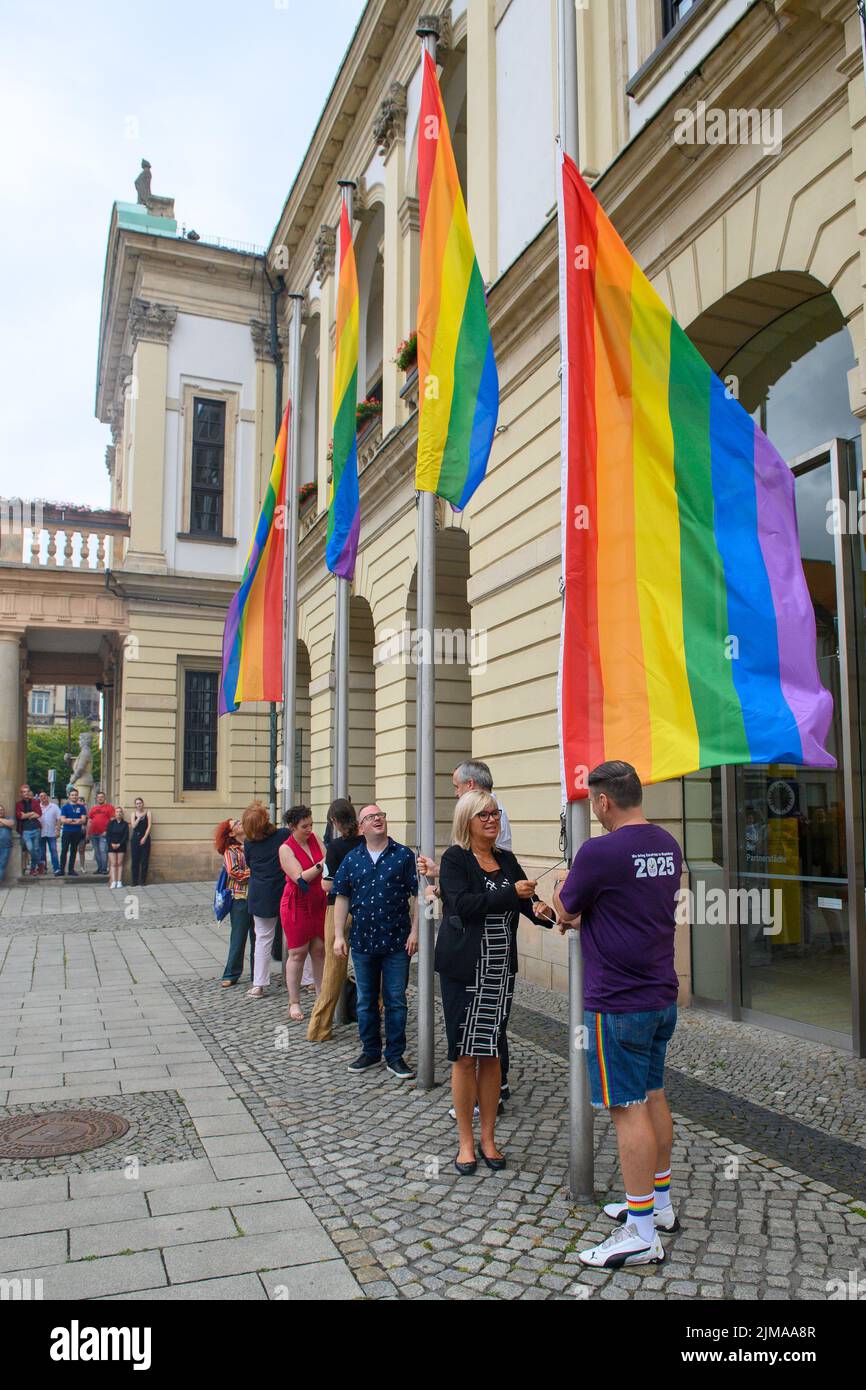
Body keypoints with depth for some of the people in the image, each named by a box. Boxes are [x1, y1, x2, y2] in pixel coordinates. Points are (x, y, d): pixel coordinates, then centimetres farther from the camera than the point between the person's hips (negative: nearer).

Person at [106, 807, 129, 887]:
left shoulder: (125, 824, 3)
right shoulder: (111, 823, 5)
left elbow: (126, 836, -2)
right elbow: (107, 835, 1)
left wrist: (119, 844, -12)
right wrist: (111, 844, -12)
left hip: (121, 845, 0)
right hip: (111, 845, 0)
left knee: (119, 863, -1)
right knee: (113, 863, -5)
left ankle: (119, 881, -1)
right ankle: (113, 882, -8)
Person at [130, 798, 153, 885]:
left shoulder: (148, 813, 2)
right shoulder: (134, 814, 9)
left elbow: (149, 826, -4)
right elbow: (133, 826, -3)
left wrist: (144, 838, -10)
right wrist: (139, 817, -11)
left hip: (145, 838, -2)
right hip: (135, 838, 2)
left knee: (144, 861, -2)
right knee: (135, 861, 2)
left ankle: (142, 881, 4)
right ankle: (134, 882, 6)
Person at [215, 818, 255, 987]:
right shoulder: (230, 851, -3)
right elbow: (234, 872, -15)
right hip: (240, 899, -5)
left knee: (257, 938, 10)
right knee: (238, 938, 2)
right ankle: (231, 975, 14)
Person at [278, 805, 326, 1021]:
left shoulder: (314, 838, 4)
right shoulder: (286, 848, -11)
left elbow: (327, 861, 2)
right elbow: (300, 878, -19)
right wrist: (321, 865, -27)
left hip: (319, 903, 5)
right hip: (297, 904, -5)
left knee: (320, 950, 7)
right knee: (297, 953, 2)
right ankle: (294, 1003, 11)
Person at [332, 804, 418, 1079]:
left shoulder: (404, 855, -2)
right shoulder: (352, 859, 5)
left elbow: (416, 895, -2)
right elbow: (342, 898, 7)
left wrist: (414, 931, -8)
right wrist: (339, 935, 2)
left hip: (397, 942, -3)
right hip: (362, 941, 3)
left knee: (395, 1001, 4)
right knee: (365, 1001, 13)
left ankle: (395, 1056, 16)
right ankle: (370, 1051, 28)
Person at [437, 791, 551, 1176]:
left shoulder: (506, 859, 9)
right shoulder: (454, 859, -7)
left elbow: (528, 900, 4)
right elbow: (463, 903, -20)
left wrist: (540, 909, -18)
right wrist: (512, 893, -26)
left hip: (500, 970, 5)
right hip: (463, 970, -4)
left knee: (491, 1053, 12)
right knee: (465, 1055, 4)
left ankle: (488, 1137, 24)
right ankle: (466, 1141, 18)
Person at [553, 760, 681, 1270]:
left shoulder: (600, 852, -21)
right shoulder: (668, 845, 4)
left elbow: (565, 910, -6)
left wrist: (561, 893, 14)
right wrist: (583, 914, 15)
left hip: (619, 1003, -8)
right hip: (662, 994, 8)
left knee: (628, 1109, -1)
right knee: (653, 1097, 19)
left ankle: (642, 1235, 8)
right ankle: (661, 1203, 34)